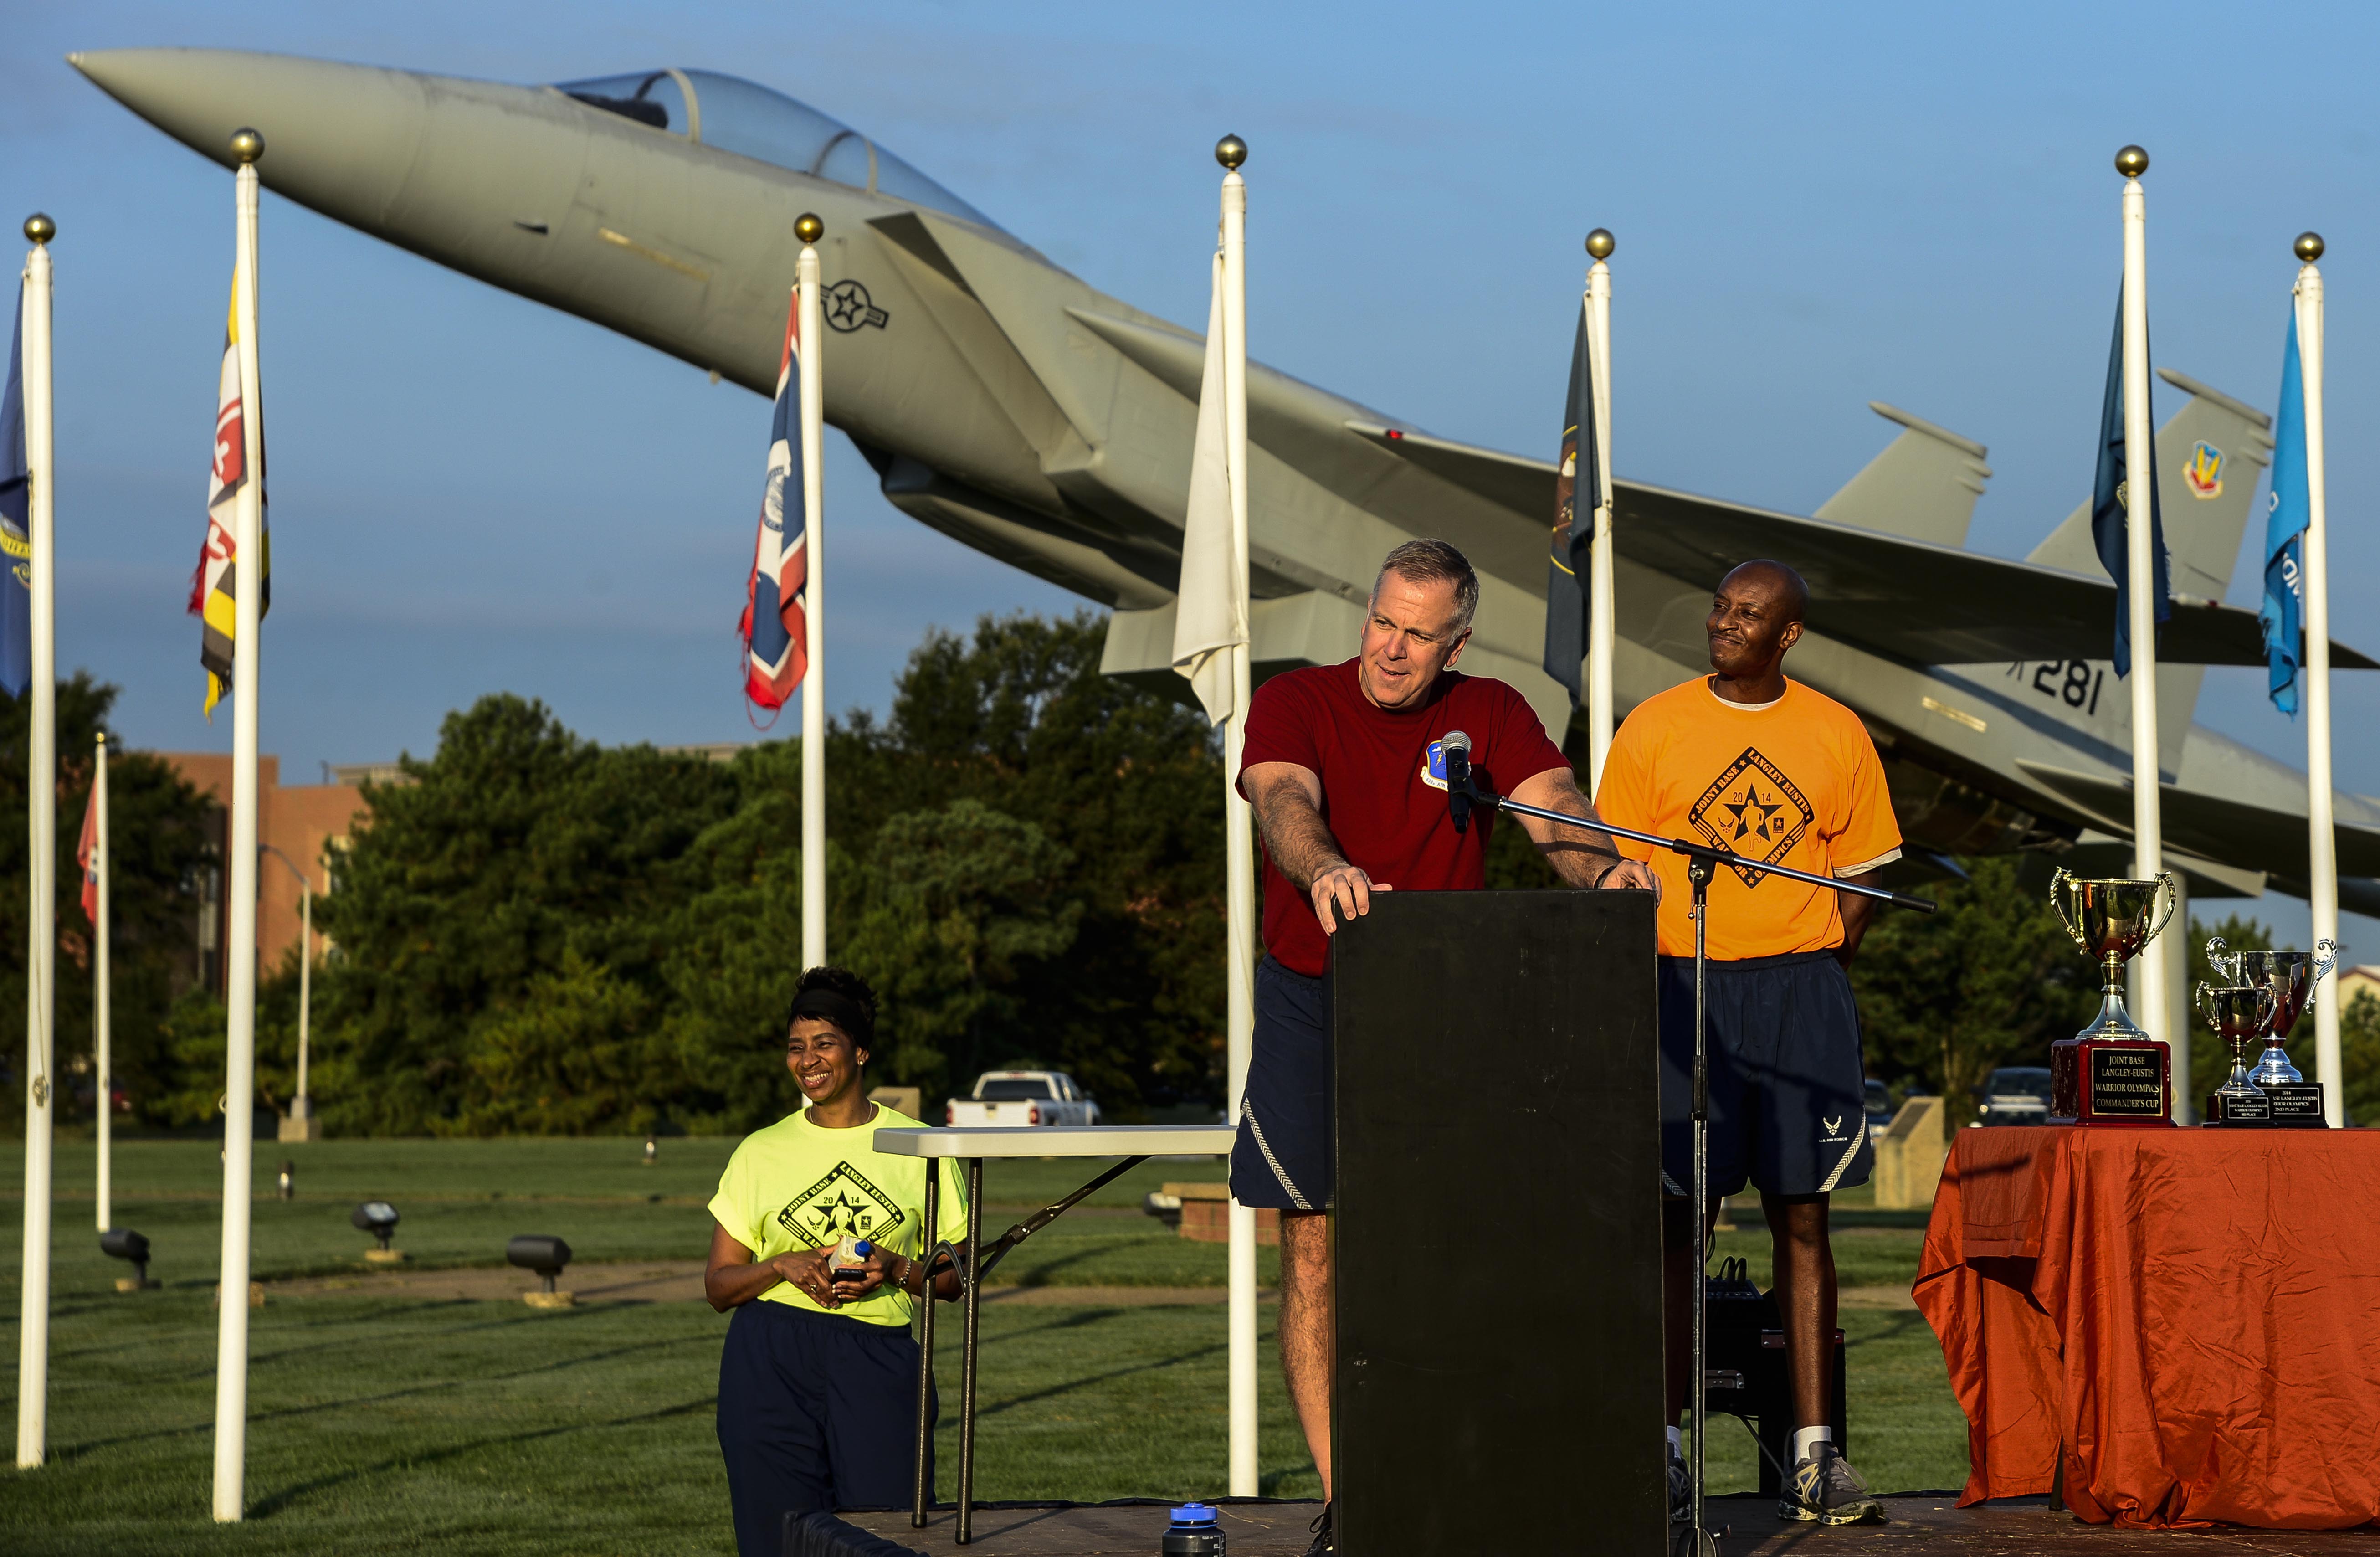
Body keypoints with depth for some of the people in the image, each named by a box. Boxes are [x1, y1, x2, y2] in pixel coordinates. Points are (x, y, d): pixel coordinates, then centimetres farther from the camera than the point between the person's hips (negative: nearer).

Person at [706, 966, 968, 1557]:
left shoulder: (920, 1148, 8)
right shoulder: (761, 1152, 10)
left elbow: (951, 1279, 11)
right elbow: (718, 1286, 11)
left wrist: (895, 1269, -9)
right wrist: (783, 1266, -8)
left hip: (878, 1364, -1)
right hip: (771, 1366, 1)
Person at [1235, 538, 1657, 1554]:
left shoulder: (1489, 716, 5)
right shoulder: (1296, 704, -3)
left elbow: (1554, 806, -11)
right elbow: (1285, 799, -23)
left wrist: (1604, 869, -35)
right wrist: (1326, 871, -46)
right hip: (1313, 1007, -1)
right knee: (1316, 1250, -4)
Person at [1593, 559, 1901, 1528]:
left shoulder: (1835, 735, 7)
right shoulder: (1653, 729, 4)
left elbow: (1861, 876, 12)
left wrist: (1811, 974, 1)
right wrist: (1656, 992, -4)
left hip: (1803, 988, 1)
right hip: (1685, 990, -1)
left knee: (1802, 1218, 1)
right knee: (1680, 1220, -2)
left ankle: (1814, 1456, 2)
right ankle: (1663, 1448, 2)